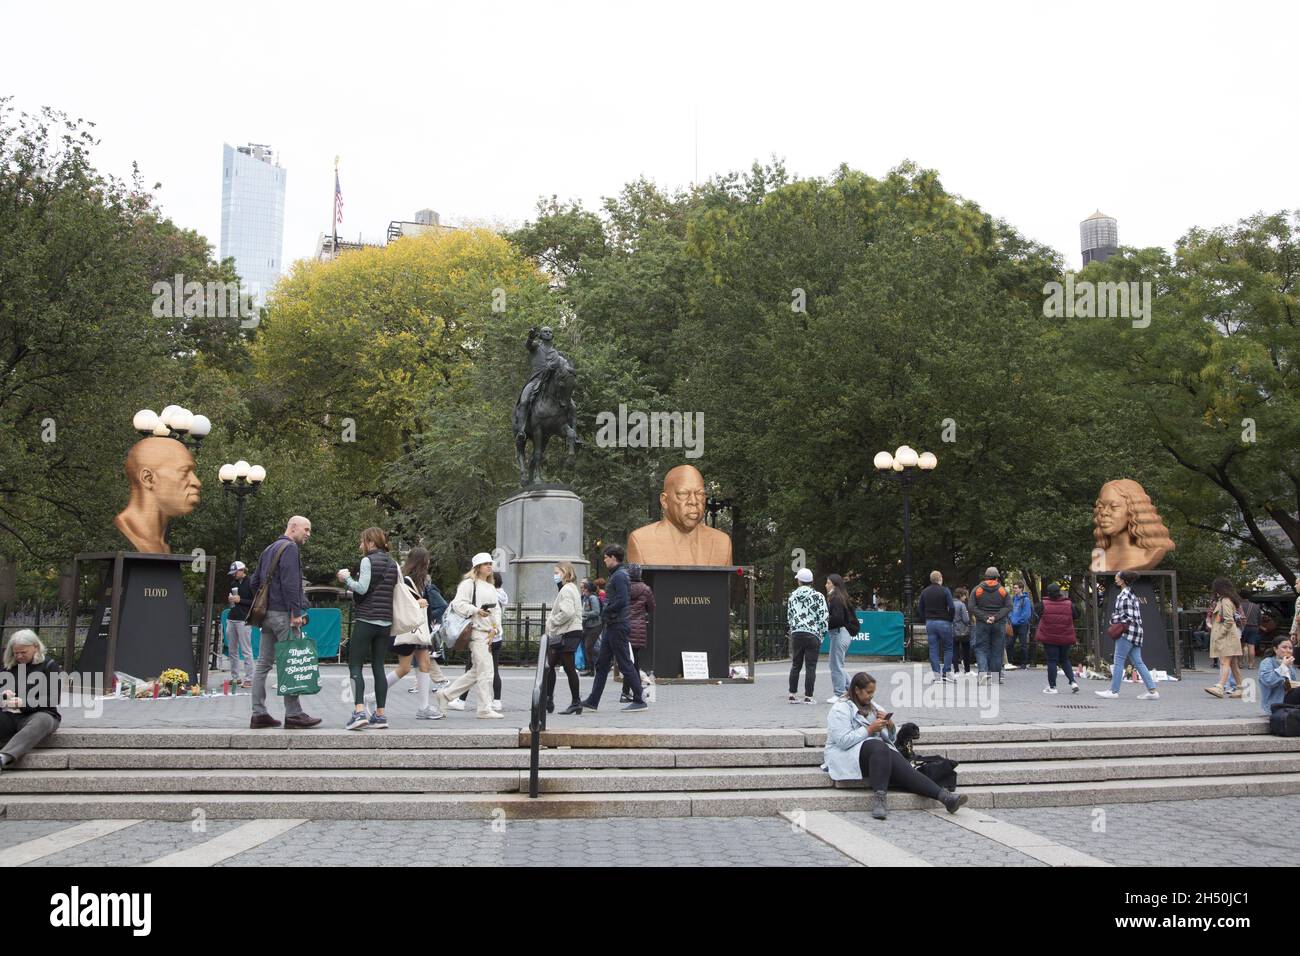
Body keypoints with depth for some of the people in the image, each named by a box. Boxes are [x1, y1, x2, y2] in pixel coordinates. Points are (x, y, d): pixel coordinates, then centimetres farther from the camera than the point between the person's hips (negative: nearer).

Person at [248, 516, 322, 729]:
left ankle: (258, 713, 10)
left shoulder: (269, 549, 20)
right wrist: (297, 612, -19)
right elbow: (290, 583, -19)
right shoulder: (290, 548, -9)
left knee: (263, 663, 8)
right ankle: (293, 714, -4)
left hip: (267, 614, 9)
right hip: (283, 614, -9)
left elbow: (254, 582, 23)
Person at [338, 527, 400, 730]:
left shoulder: (368, 560, -7)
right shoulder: (393, 563, 13)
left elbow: (362, 588, -15)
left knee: (355, 665, -4)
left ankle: (359, 712, -16)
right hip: (385, 622, 6)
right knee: (378, 667, 8)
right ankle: (380, 715, 6)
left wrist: (346, 578, 1)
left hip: (366, 620, -6)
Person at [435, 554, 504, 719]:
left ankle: (445, 695, 21)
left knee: (476, 671, 12)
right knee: (485, 671, -9)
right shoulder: (468, 583, -4)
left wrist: (495, 628, 4)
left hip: (488, 633, 9)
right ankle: (485, 709, -3)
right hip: (476, 632, -9)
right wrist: (476, 611, -24)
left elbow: (496, 608, 18)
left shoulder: (491, 587, 23)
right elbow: (458, 603, -14)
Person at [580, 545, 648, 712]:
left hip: (618, 626, -11)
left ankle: (640, 701, -1)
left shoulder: (619, 576, -15)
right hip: (612, 625, 11)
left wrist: (605, 612, -12)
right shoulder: (615, 574, 16)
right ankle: (593, 700, 17)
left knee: (626, 664, -6)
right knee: (602, 664, 12)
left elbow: (621, 601, -23)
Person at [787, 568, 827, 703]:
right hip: (812, 634, -4)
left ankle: (793, 695, 15)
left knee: (795, 665, 13)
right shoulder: (818, 596, -5)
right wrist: (821, 631, 6)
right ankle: (808, 696, 2)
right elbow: (824, 617, -7)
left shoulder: (792, 596, 8)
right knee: (810, 667, 1)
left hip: (796, 634, 4)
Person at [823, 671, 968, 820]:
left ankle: (943, 795, -42)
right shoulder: (841, 709, 1)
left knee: (901, 766, -25)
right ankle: (879, 796, -48)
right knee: (880, 747, -37)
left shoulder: (873, 707, 24)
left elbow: (892, 738, 25)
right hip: (849, 755, -6)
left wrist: (889, 724, 4)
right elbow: (843, 741, -13)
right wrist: (870, 729, -12)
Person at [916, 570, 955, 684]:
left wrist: (925, 621, 13)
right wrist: (950, 620, 1)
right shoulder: (945, 591, -6)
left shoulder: (924, 592, 8)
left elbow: (919, 609, 8)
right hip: (943, 623, -4)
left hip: (929, 623, 4)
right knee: (948, 648, 6)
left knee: (933, 649, 5)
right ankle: (946, 673, -1)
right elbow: (951, 608, -12)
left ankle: (937, 675, 1)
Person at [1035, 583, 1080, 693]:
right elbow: (1076, 617, 6)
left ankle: (1052, 686, 5)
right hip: (1065, 638, 2)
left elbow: (1039, 618, 1)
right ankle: (1073, 681, 6)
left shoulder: (1044, 604, -8)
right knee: (1064, 660, 19)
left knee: (1052, 661, 3)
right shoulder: (1069, 604, -3)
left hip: (1049, 638, -2)